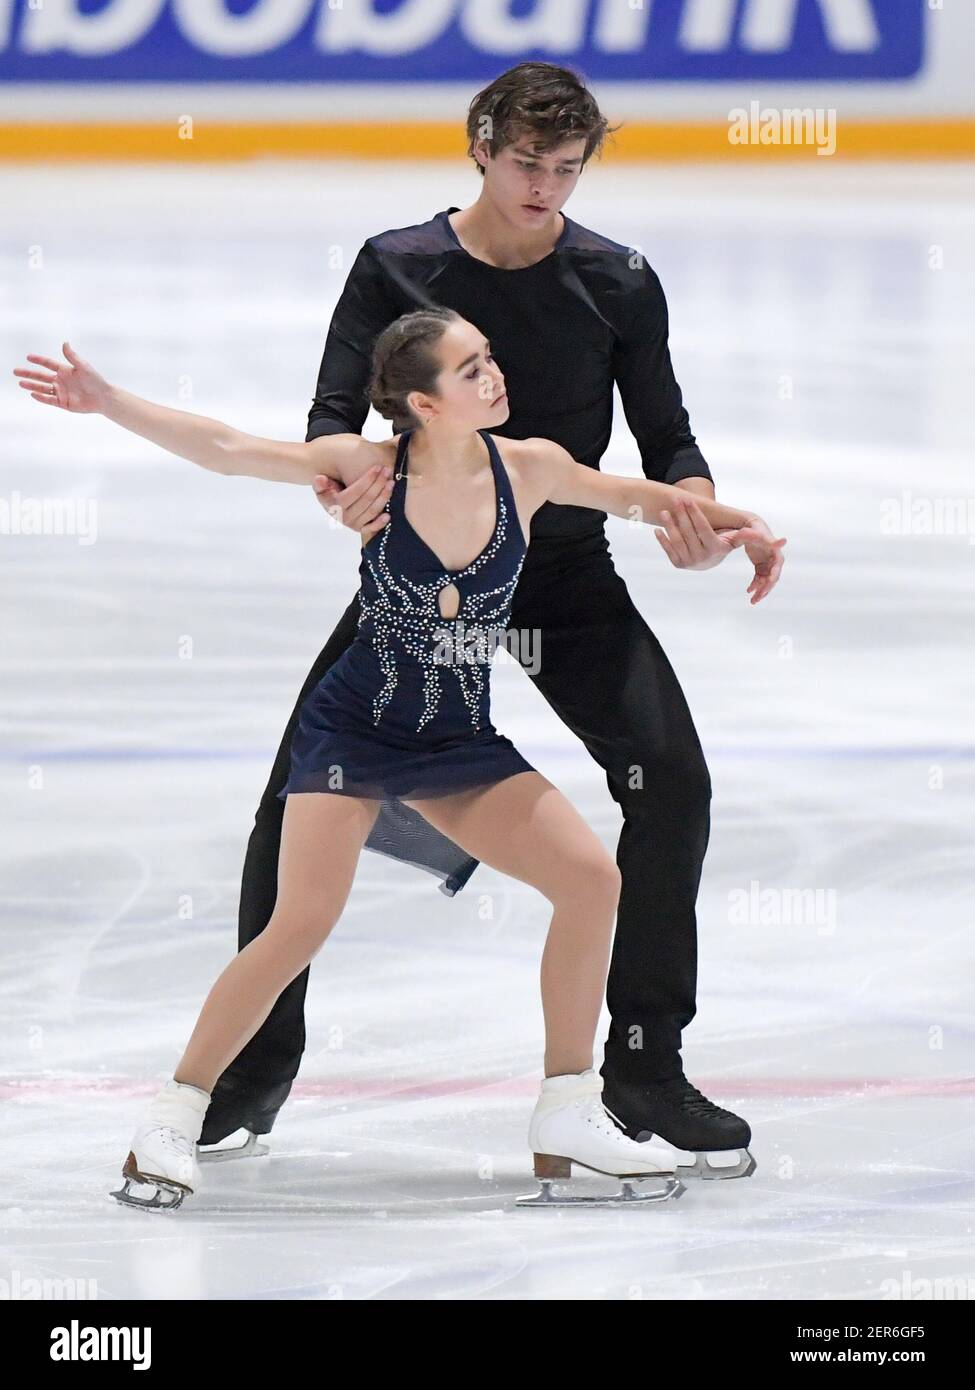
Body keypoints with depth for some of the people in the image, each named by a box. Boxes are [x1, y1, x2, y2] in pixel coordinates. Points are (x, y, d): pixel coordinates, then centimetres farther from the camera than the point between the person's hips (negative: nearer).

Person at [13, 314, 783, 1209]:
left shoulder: (528, 468, -7)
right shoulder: (372, 470, -14)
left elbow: (631, 497, 12)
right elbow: (224, 450, -15)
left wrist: (731, 525, 7)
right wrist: (109, 403, -21)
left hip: (464, 746, 4)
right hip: (353, 731, -4)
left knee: (592, 878, -9)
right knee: (302, 927, -16)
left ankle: (568, 1116, 4)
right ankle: (174, 1119, -2)